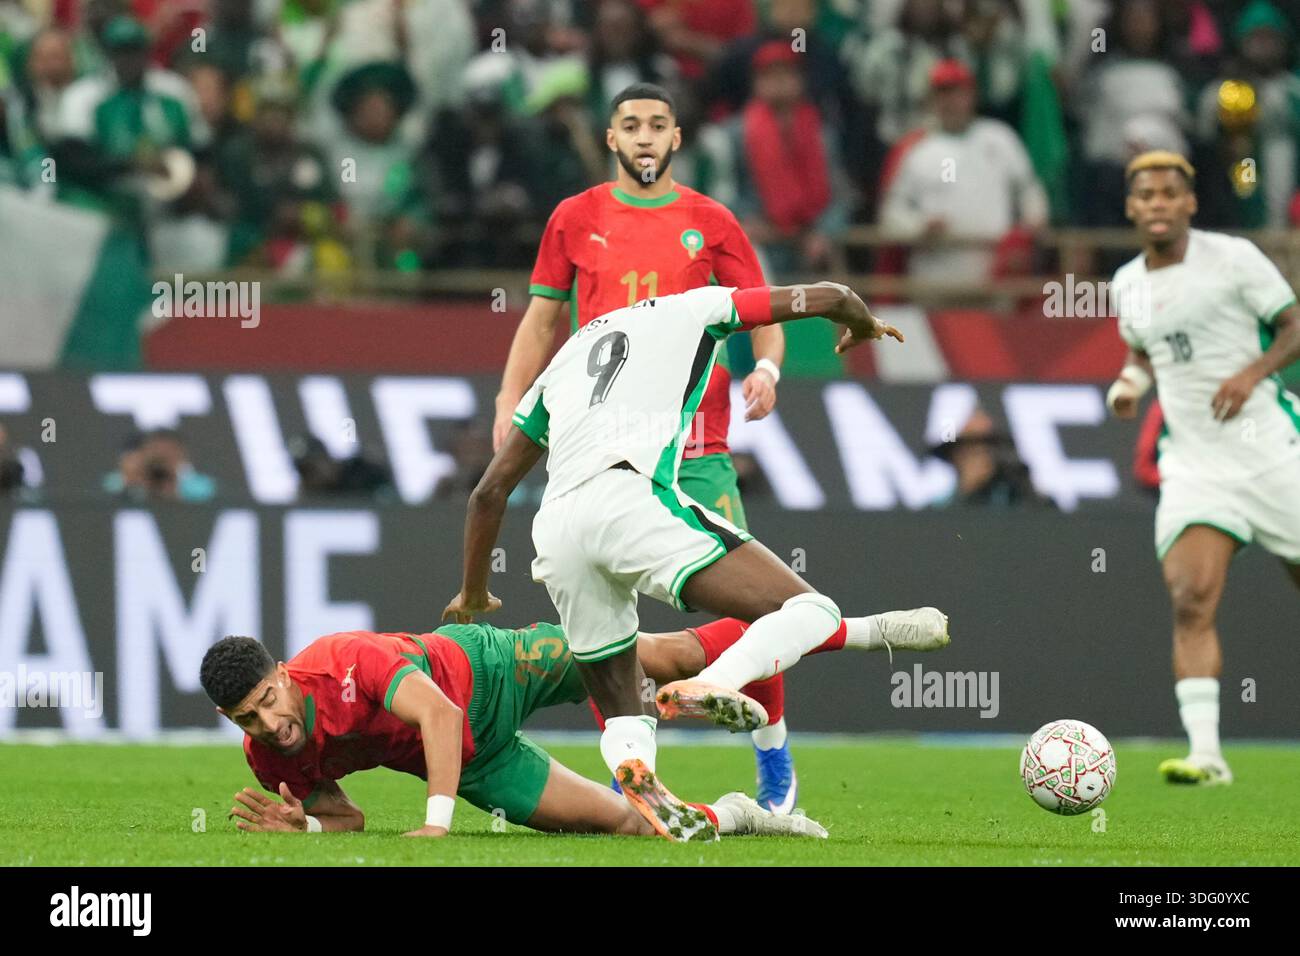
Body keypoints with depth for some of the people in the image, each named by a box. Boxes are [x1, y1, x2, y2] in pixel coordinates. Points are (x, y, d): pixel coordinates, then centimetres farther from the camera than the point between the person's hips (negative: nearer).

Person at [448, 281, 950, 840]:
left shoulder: (563, 361, 36)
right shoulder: (690, 310, 26)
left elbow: (489, 492, 36)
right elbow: (828, 297, 28)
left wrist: (473, 593, 48)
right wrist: (865, 326, 51)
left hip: (555, 532, 5)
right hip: (629, 495, -5)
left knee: (622, 715, 18)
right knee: (810, 612, -10)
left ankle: (642, 791, -16)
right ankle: (710, 686, -39)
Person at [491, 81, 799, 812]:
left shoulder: (710, 223, 6)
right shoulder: (575, 220, 9)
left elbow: (762, 314, 9)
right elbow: (543, 318, 16)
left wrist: (766, 369, -12)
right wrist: (511, 401, 4)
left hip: (695, 444, -1)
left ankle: (773, 750, 10)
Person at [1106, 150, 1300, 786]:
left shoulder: (1233, 258, -6)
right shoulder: (1127, 285, 9)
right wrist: (1129, 383, 4)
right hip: (1194, 465, 3)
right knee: (1190, 601, -15)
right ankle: (1205, 754, -20)